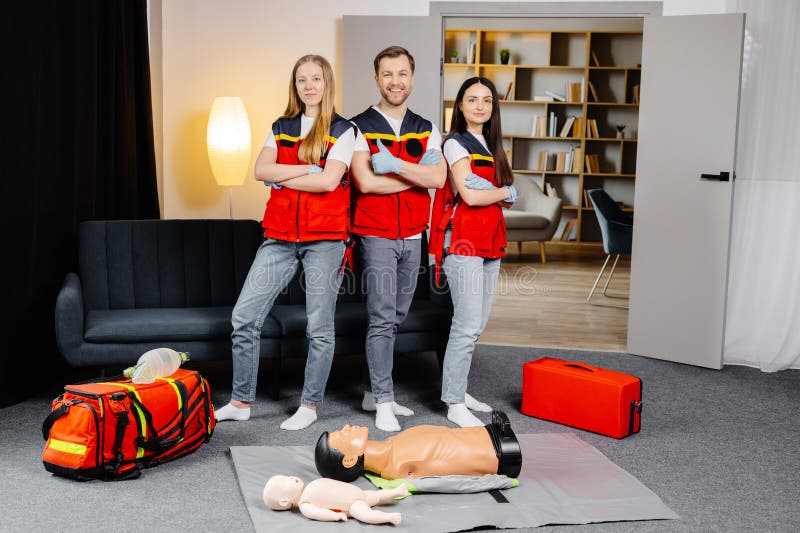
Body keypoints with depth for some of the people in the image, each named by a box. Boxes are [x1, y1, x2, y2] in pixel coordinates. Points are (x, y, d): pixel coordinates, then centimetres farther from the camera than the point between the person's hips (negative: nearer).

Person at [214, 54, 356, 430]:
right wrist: (308, 169, -11)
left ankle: (309, 405, 16)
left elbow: (329, 180, -13)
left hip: (325, 238, -4)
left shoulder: (343, 131, 2)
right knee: (244, 316, 0)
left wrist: (282, 179, -4)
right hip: (280, 236, 4)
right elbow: (261, 170, -2)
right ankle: (240, 402, 12)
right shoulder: (281, 128, 14)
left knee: (319, 326, 2)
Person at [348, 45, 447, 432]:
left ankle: (375, 392, 23)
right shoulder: (359, 127, -3)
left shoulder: (426, 131, 10)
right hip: (377, 235, -5)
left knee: (395, 317, 11)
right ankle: (384, 404, -1)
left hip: (413, 236, 5)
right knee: (382, 318, -7)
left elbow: (438, 178, -7)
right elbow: (366, 182, -16)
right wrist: (417, 175, -11)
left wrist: (395, 165, -18)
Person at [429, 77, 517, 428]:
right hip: (462, 242, -8)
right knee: (468, 324, -11)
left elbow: (507, 198, 10)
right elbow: (469, 196, -16)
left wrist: (487, 189, -11)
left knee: (477, 323, 11)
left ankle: (455, 389, 22)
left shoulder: (490, 147, 18)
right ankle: (455, 405, -4)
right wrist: (506, 192, -1)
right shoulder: (456, 144, -5)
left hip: (489, 242, 8)